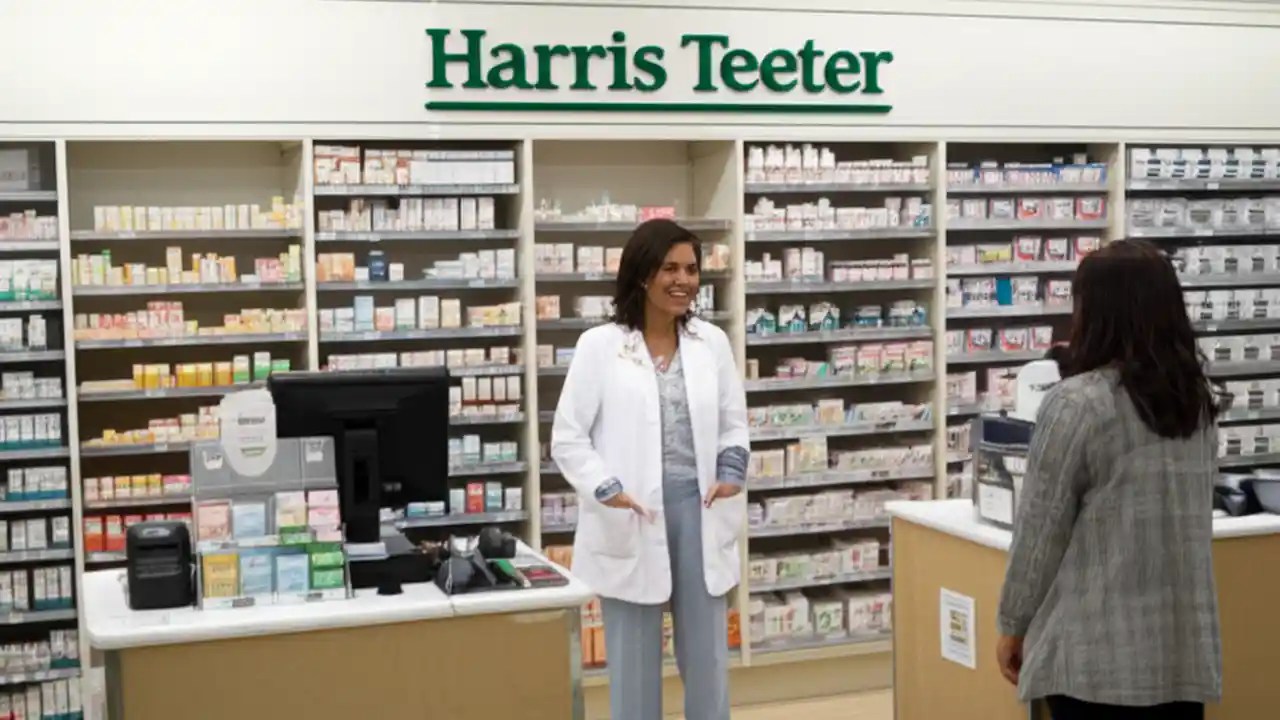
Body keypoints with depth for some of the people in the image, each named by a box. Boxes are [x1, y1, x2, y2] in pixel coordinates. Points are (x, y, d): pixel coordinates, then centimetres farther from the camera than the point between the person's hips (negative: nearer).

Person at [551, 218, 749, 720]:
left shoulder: (713, 342, 7)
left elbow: (733, 424, 14)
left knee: (707, 657, 11)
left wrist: (732, 471, -6)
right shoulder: (600, 346, -3)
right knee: (634, 659, 7)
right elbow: (567, 437, -3)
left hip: (699, 511, 3)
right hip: (633, 520, -3)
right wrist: (606, 490, -16)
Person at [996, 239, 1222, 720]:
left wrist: (1013, 625, 1)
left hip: (1100, 653, -6)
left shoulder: (1077, 403, -12)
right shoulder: (1198, 399, 8)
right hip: (1187, 647, 6)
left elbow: (1040, 531, -9)